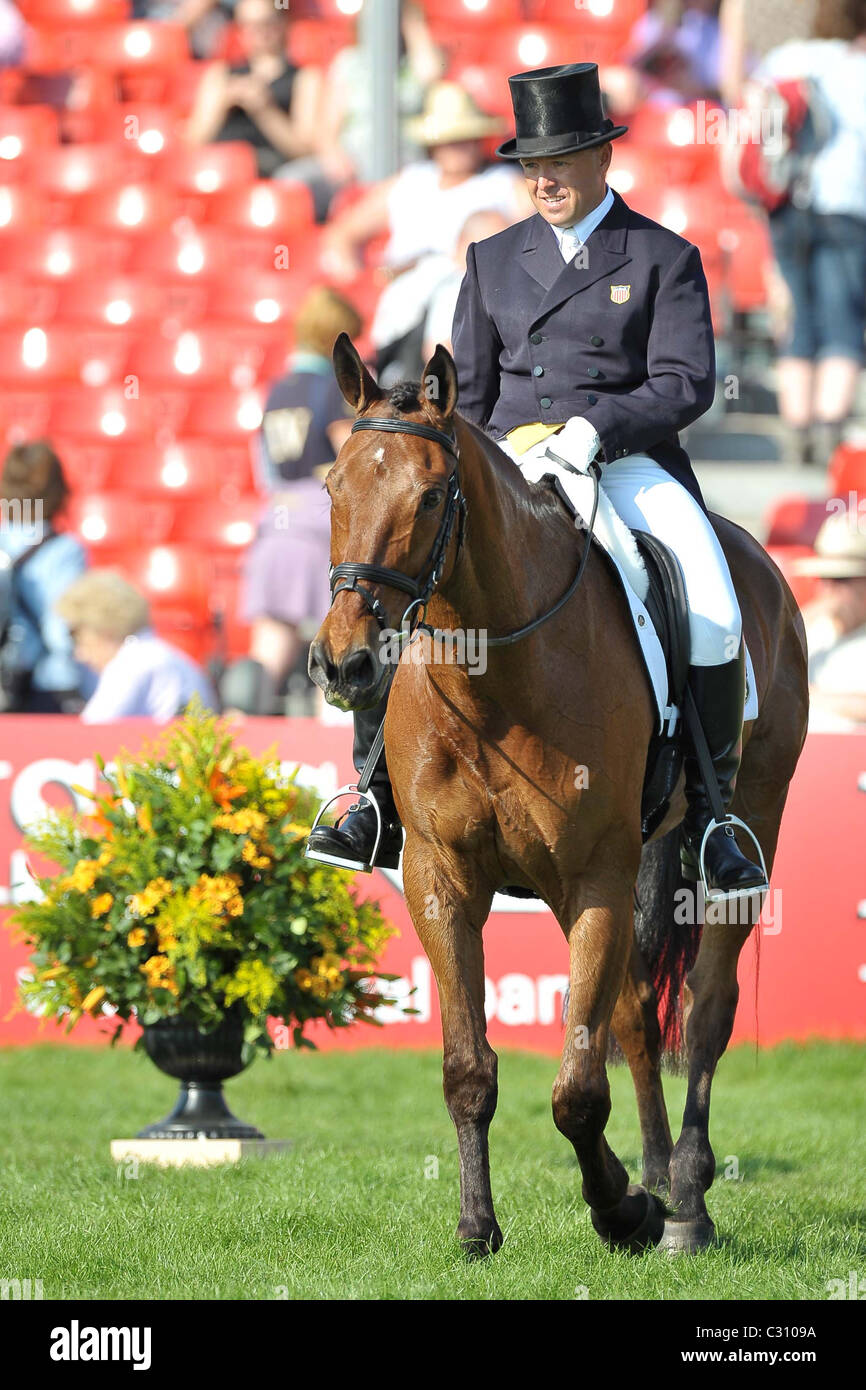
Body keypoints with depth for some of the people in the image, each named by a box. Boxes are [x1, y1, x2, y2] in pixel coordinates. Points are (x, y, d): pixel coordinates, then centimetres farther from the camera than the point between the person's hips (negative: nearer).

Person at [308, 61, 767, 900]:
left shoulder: (664, 259, 4)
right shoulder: (495, 261, 16)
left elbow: (686, 383, -6)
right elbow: (468, 391, 17)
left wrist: (594, 430, -20)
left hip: (630, 463, -3)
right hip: (509, 465, 3)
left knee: (713, 615, -28)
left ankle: (706, 810, -12)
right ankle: (381, 801, -13)